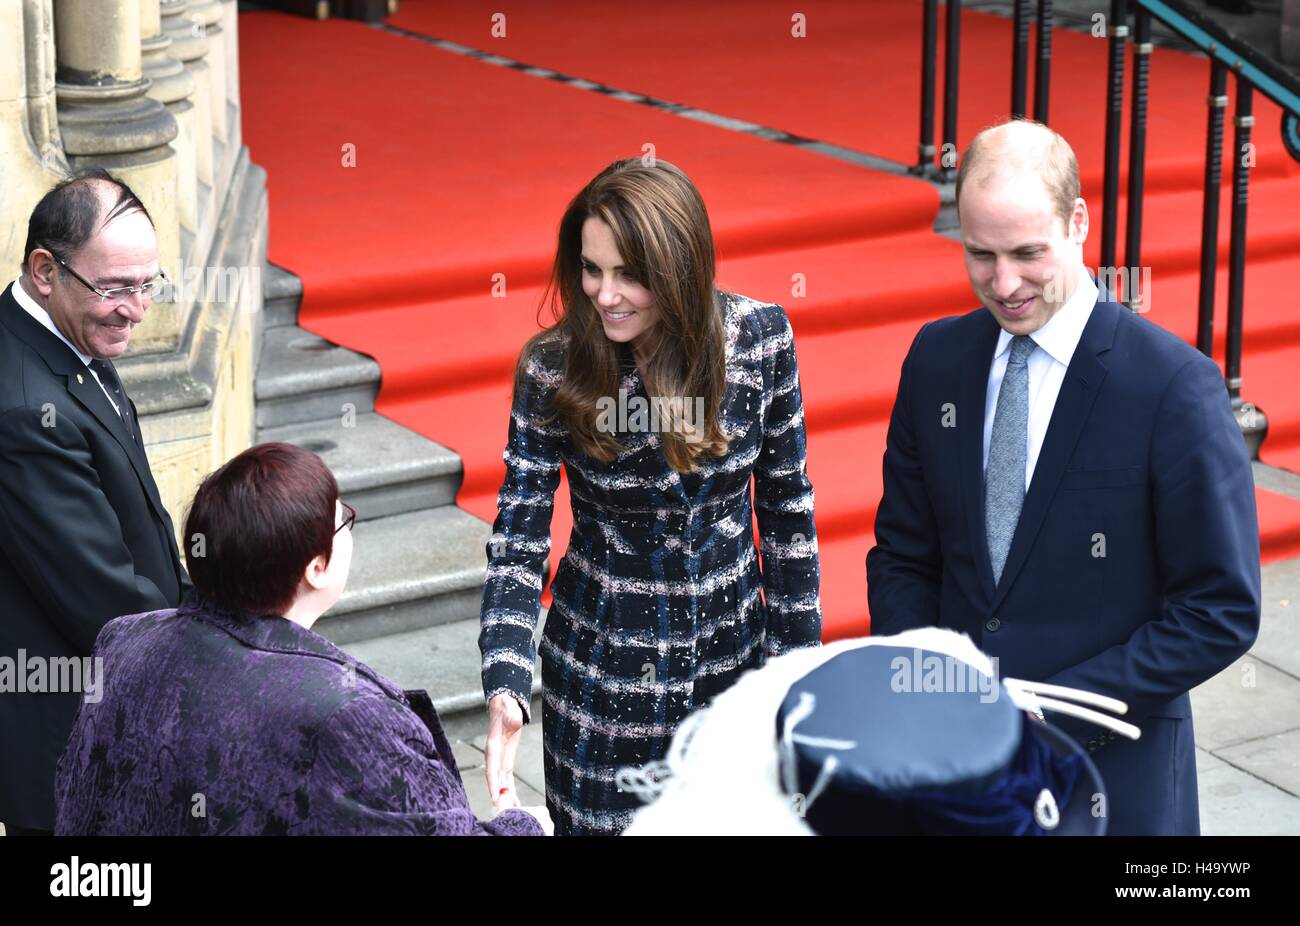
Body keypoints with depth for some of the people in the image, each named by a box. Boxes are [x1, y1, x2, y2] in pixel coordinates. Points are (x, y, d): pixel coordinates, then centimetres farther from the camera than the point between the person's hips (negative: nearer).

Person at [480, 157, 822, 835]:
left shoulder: (760, 337, -12)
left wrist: (799, 653, 3)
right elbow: (519, 538, -13)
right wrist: (505, 688, -25)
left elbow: (786, 503, -1)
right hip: (603, 669, -2)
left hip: (732, 653, 2)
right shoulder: (553, 368, -16)